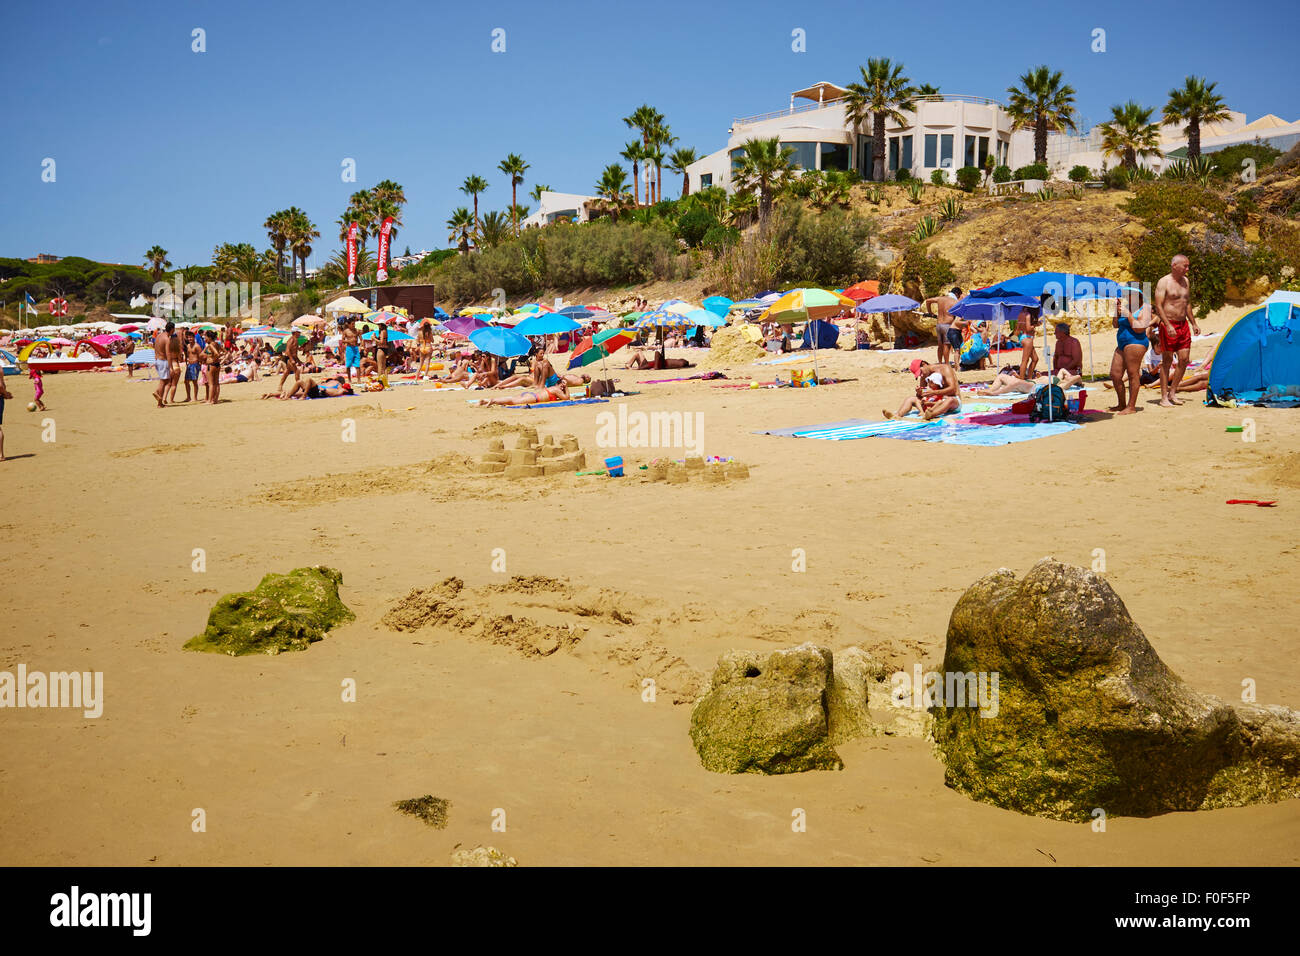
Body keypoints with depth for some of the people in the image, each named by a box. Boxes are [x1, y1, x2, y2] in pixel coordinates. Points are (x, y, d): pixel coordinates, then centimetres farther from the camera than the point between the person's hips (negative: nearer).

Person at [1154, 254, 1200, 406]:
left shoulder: (1185, 281, 14)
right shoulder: (1163, 282, -9)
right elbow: (1158, 306, -15)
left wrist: (1193, 323, 19)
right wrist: (1167, 325, -24)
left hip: (1183, 324, 7)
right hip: (1169, 324, -7)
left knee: (1184, 359, 3)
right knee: (1167, 361, -3)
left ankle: (1172, 393, 14)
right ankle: (1164, 397, 2)